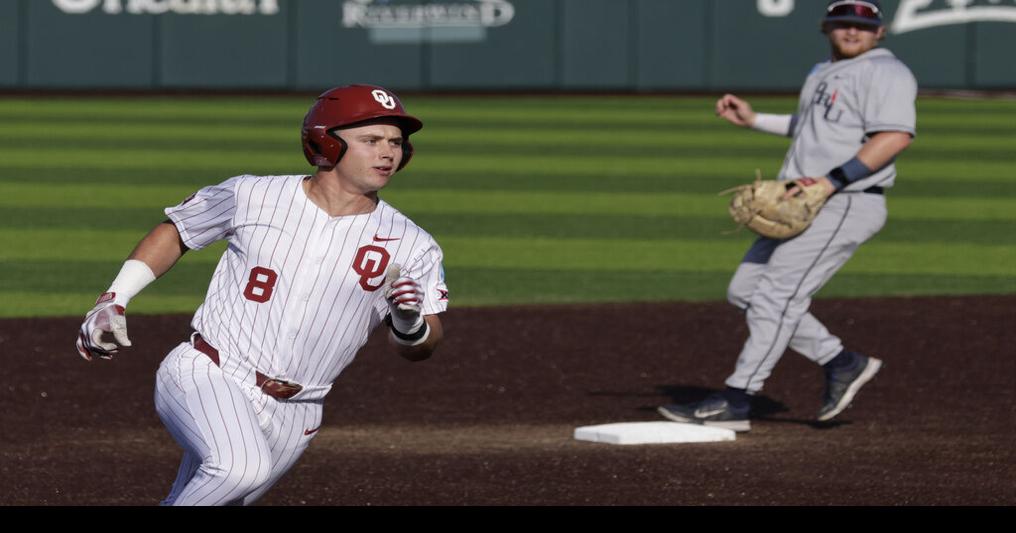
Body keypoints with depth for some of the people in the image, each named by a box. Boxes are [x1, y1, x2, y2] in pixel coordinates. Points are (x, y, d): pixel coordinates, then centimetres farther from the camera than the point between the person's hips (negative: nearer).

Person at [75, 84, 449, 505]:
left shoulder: (410, 246, 0)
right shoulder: (253, 197, -3)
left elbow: (421, 349, 4)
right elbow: (173, 233, 14)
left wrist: (410, 323, -19)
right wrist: (112, 302, 7)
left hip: (291, 418, 4)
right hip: (207, 376, -4)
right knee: (242, 466, -33)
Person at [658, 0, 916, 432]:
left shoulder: (885, 72, -10)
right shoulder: (825, 73, 20)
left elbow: (897, 135, -24)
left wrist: (833, 180, -29)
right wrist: (754, 120, 29)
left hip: (845, 206, -10)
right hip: (803, 207, 10)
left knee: (777, 297, -14)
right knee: (745, 291, 9)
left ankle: (733, 404, -12)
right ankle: (841, 364, 13)